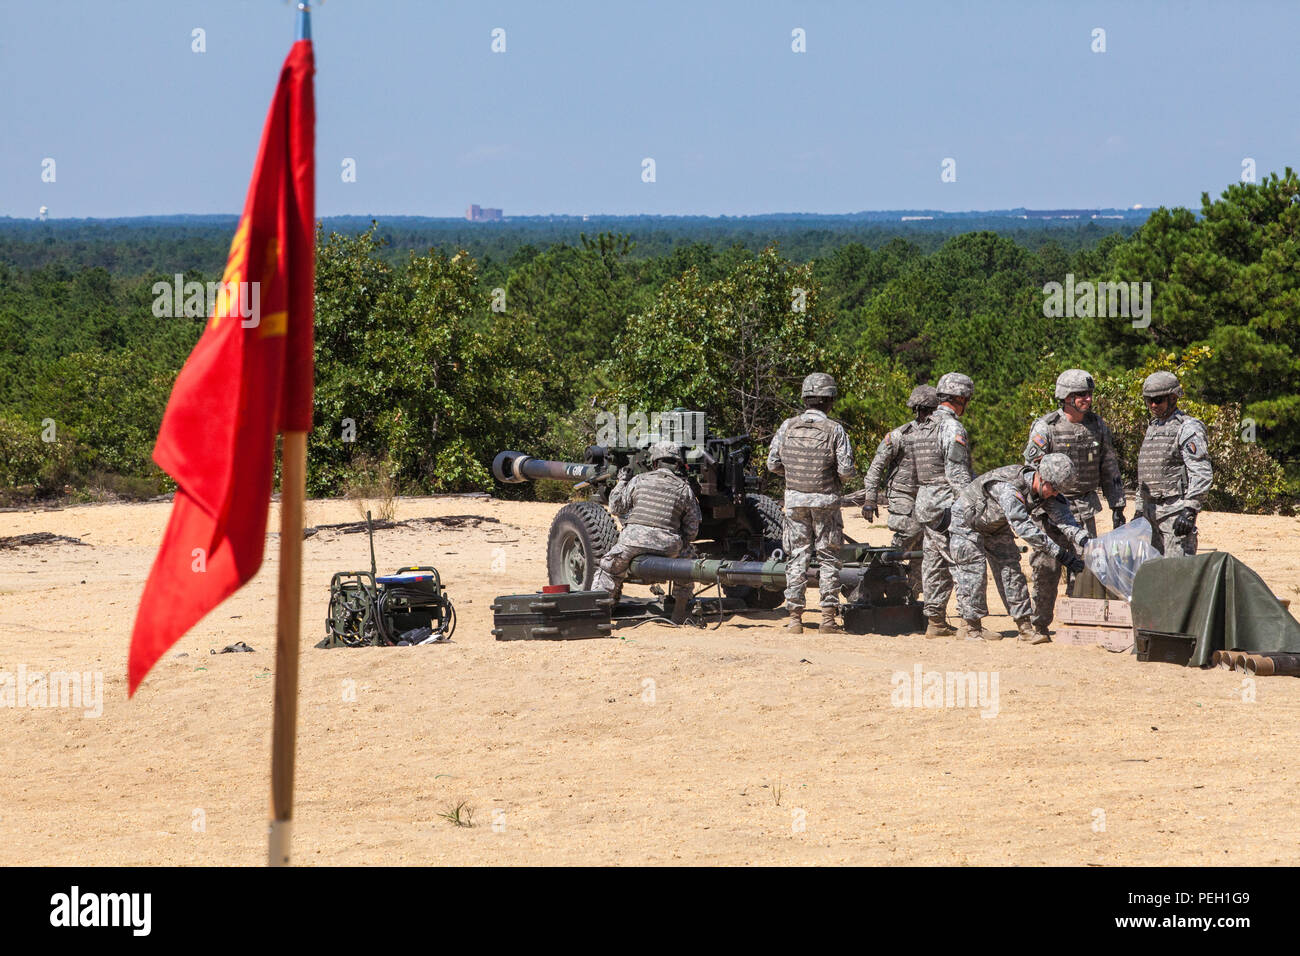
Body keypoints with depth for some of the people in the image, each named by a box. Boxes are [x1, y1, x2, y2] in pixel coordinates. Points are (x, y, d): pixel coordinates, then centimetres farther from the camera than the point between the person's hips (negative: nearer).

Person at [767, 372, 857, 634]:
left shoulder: (788, 426, 0)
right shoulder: (835, 430, -9)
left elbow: (772, 463, 2)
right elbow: (846, 469, -11)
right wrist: (842, 476, 12)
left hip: (795, 500, 2)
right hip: (825, 501, -2)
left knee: (796, 557, 7)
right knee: (828, 558, 5)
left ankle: (795, 617, 4)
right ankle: (828, 618, 2)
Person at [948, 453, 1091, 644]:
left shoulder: (1046, 493, -18)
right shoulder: (1008, 487, -42)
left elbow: (1063, 517, -22)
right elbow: (1023, 527, -47)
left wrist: (1083, 539, -43)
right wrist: (1059, 553, -50)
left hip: (997, 527, 7)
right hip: (967, 523, -7)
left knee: (1011, 570, -1)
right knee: (973, 573, -9)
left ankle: (1024, 627, -2)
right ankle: (970, 627, 2)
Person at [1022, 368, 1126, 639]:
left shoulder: (1098, 426, 6)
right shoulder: (1045, 427, -9)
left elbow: (1110, 469, 14)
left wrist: (1117, 508, 10)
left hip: (1085, 508, 4)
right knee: (1046, 568, -2)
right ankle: (1039, 625, 9)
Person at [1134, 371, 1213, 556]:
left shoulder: (1187, 428, -8)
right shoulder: (1152, 428, 20)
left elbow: (1202, 475, -15)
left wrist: (1189, 510, -23)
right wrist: (1139, 510, 23)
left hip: (1175, 511, -8)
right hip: (1152, 512, 8)